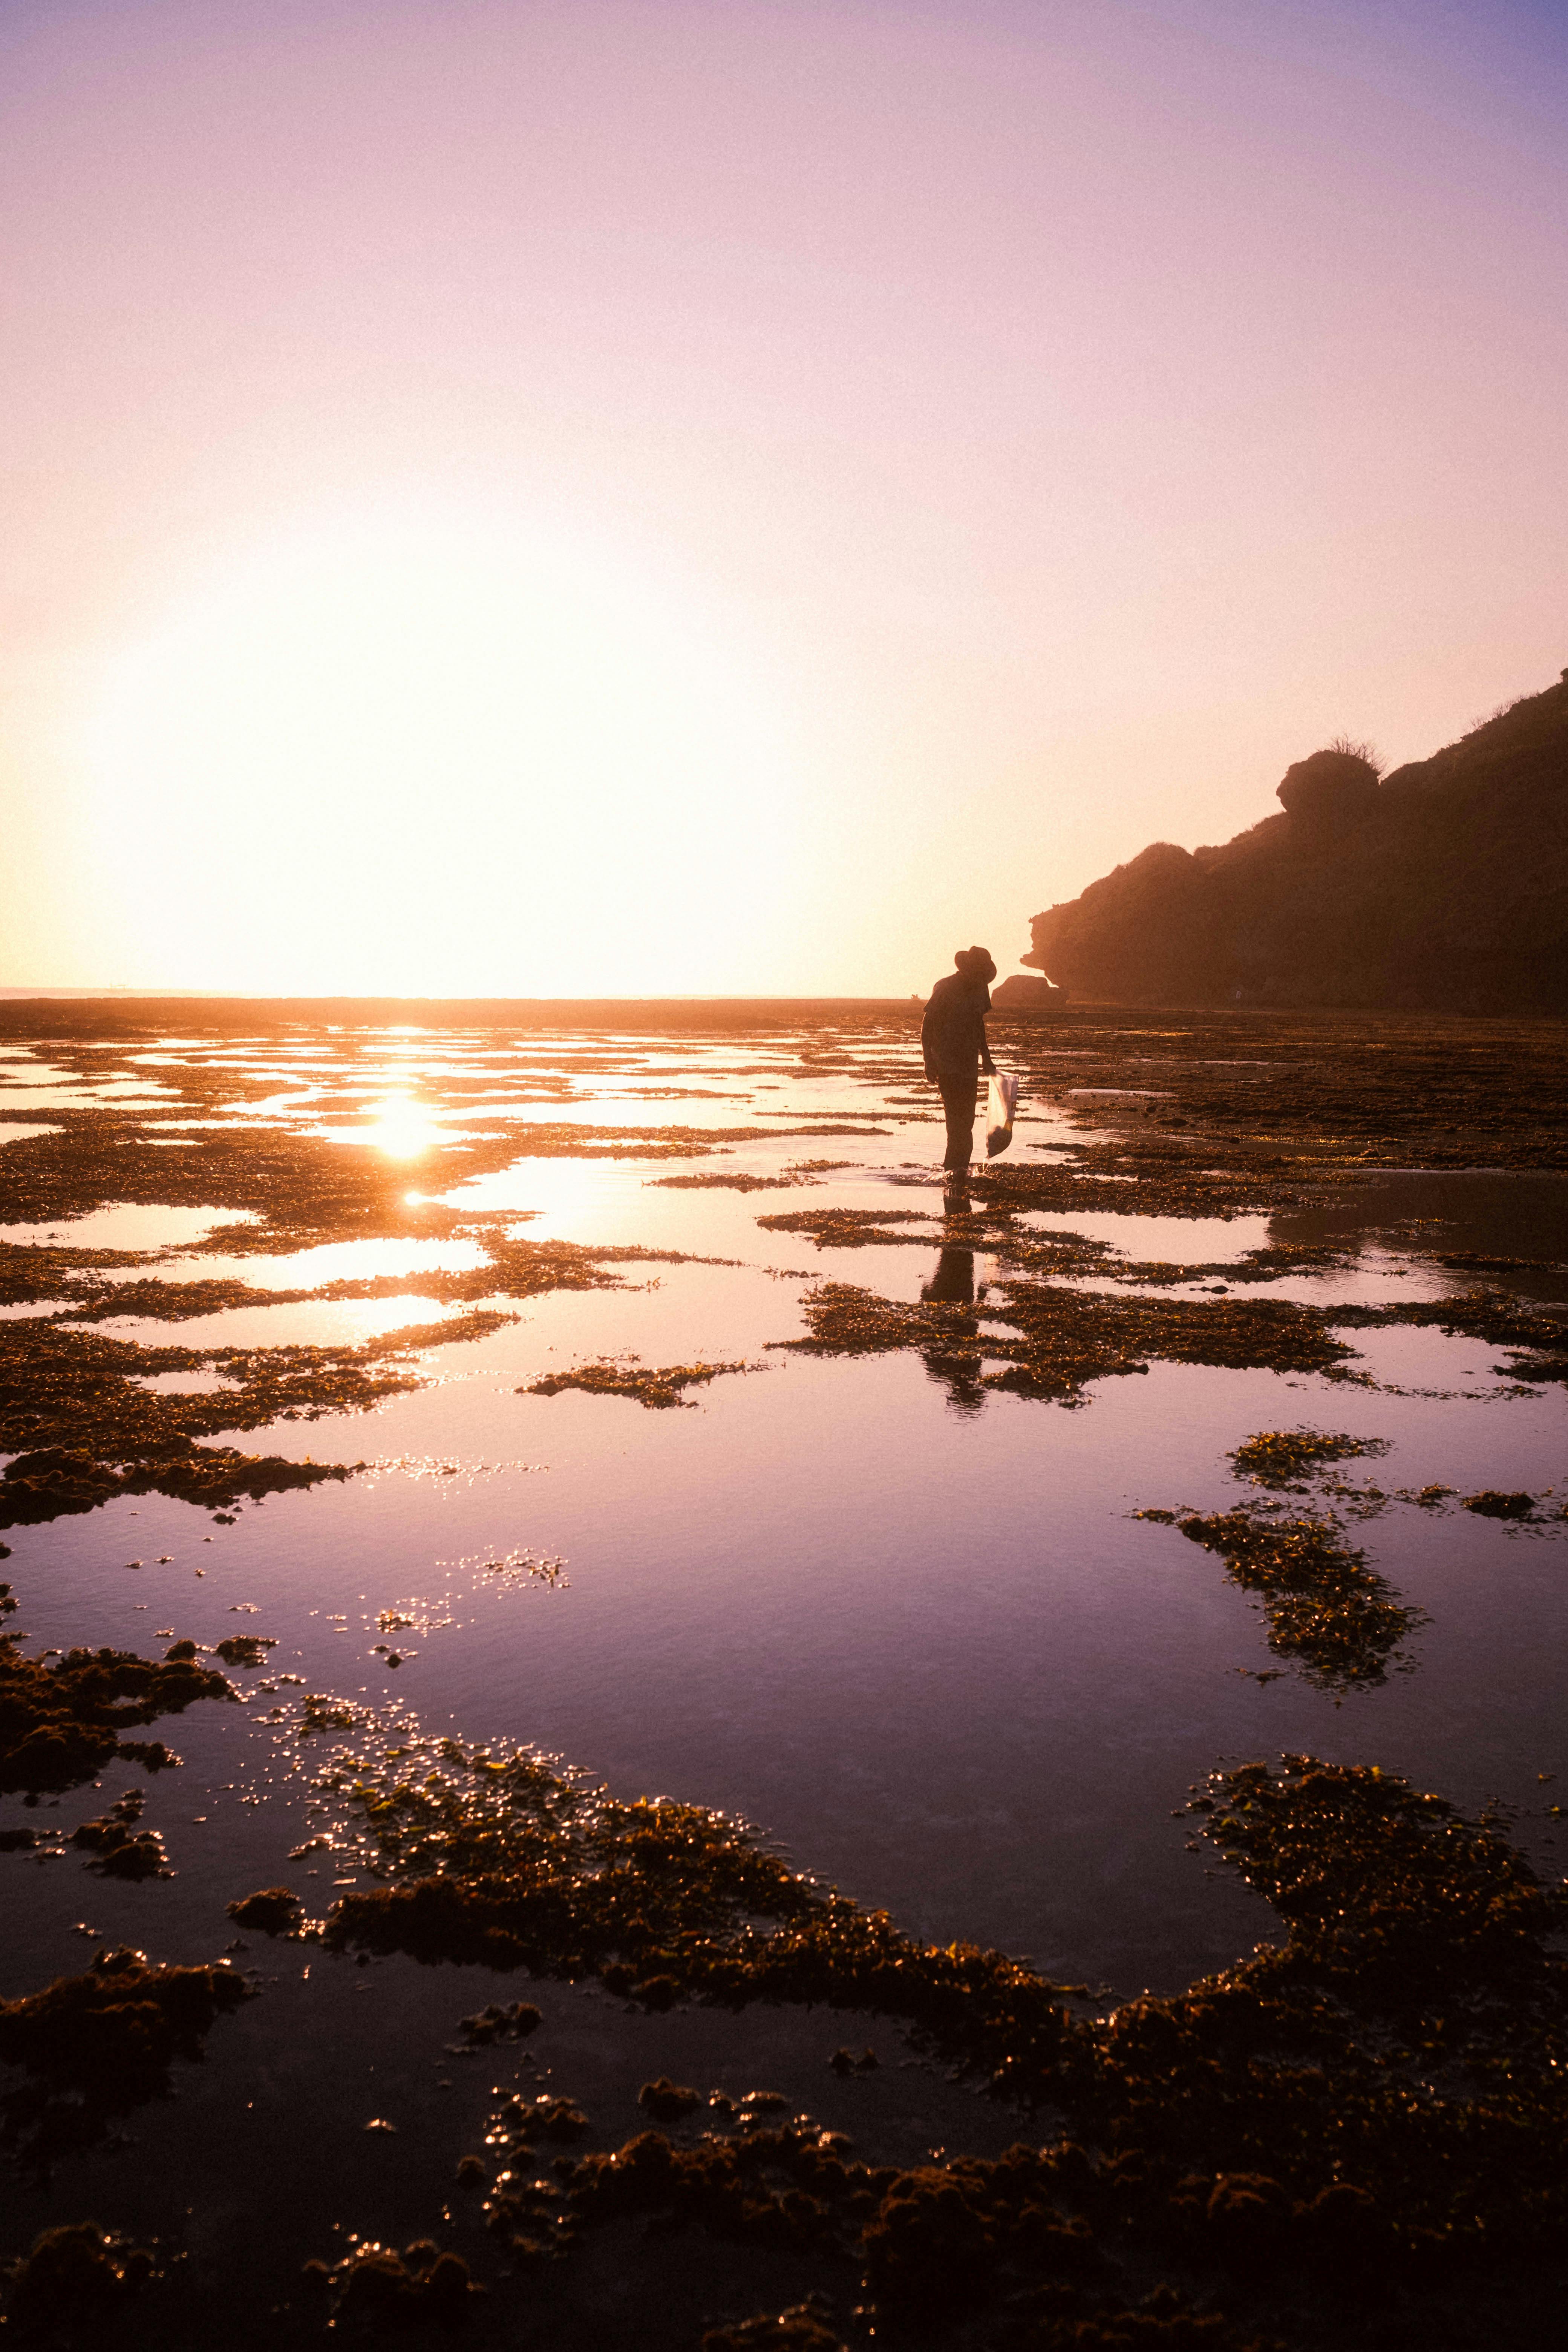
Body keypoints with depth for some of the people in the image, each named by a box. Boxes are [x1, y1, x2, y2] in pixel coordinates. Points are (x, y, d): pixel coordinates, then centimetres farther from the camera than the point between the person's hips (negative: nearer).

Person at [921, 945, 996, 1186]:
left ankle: (957, 1168, 16)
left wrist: (986, 1059, 25)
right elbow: (927, 1026, -9)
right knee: (957, 1117, -12)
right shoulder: (944, 988, -12)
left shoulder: (981, 988, 8)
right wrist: (929, 1062, -14)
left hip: (969, 1064, 6)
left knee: (966, 1118, 7)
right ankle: (956, 1169, -8)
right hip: (947, 1064, -6)